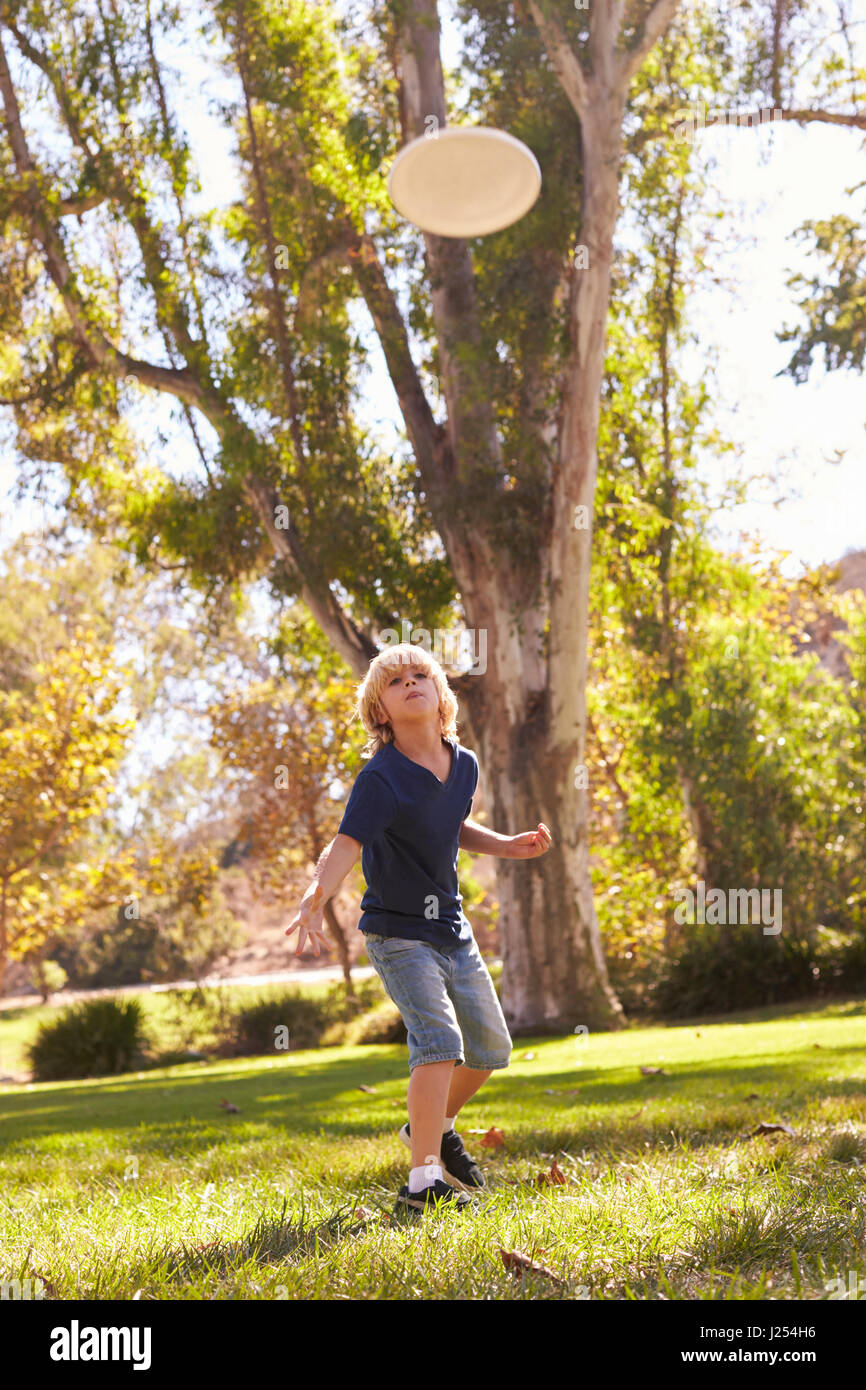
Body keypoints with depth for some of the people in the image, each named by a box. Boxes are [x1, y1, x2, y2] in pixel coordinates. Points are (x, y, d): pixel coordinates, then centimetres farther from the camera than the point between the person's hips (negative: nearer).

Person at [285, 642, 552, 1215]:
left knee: (491, 1048, 14)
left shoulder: (465, 765, 0)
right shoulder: (380, 779, -21)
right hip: (399, 934, -7)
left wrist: (507, 845, 7)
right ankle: (423, 1181, -19)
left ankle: (434, 1126, 40)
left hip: (452, 928, 7)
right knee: (439, 1040, -23)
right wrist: (316, 900, -53)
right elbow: (346, 845, -35)